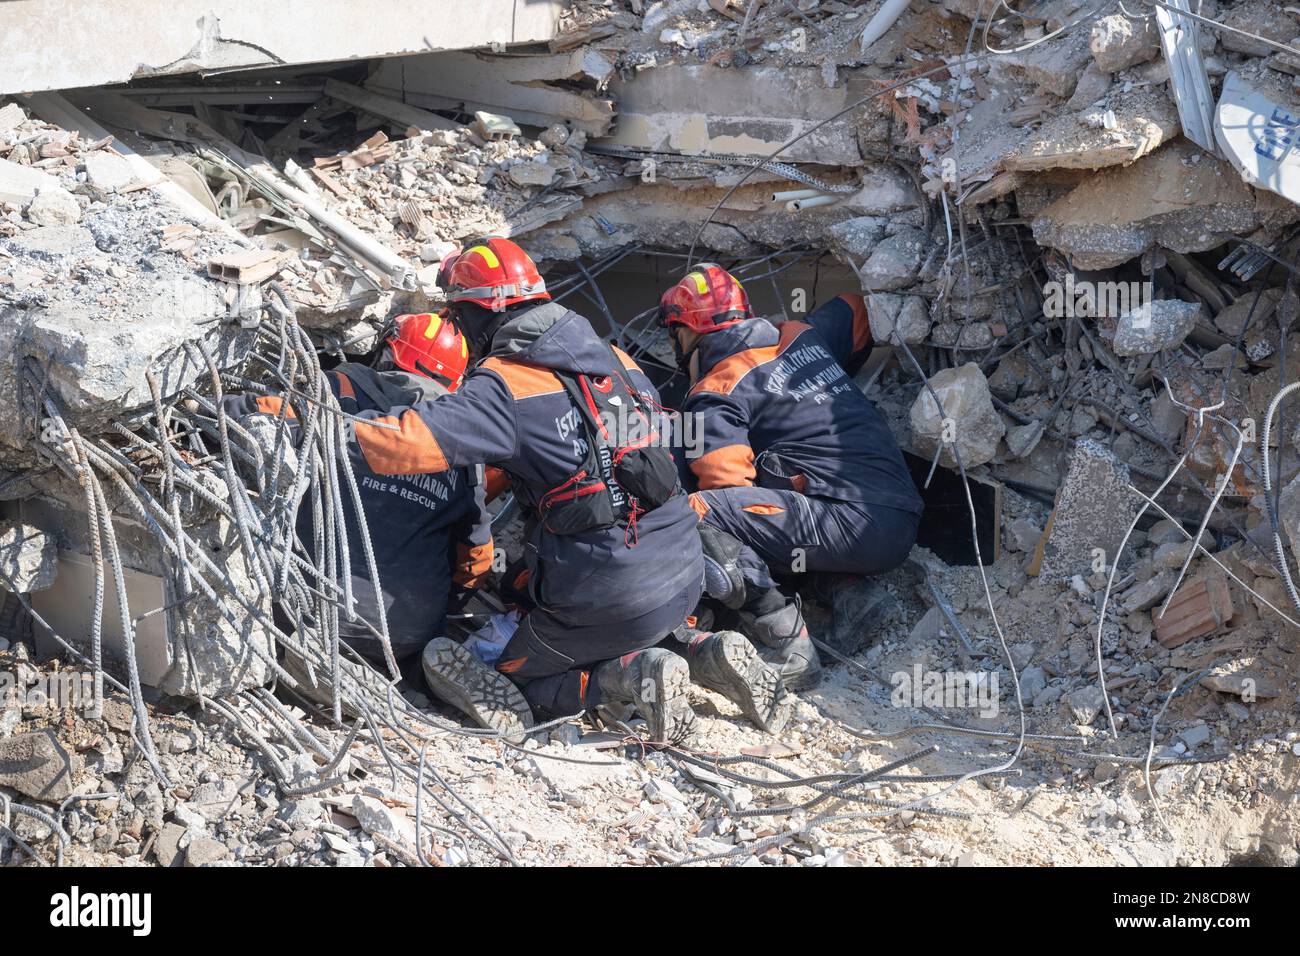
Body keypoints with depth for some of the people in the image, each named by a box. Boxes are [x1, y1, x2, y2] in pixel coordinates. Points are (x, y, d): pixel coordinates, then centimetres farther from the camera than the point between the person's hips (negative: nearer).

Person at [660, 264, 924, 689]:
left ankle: (785, 639, -22)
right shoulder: (803, 336, 18)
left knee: (696, 515, -13)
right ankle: (850, 589, 8)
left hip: (856, 527, -8)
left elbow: (727, 487, -9)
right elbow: (857, 311, 36)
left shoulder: (714, 399, -1)